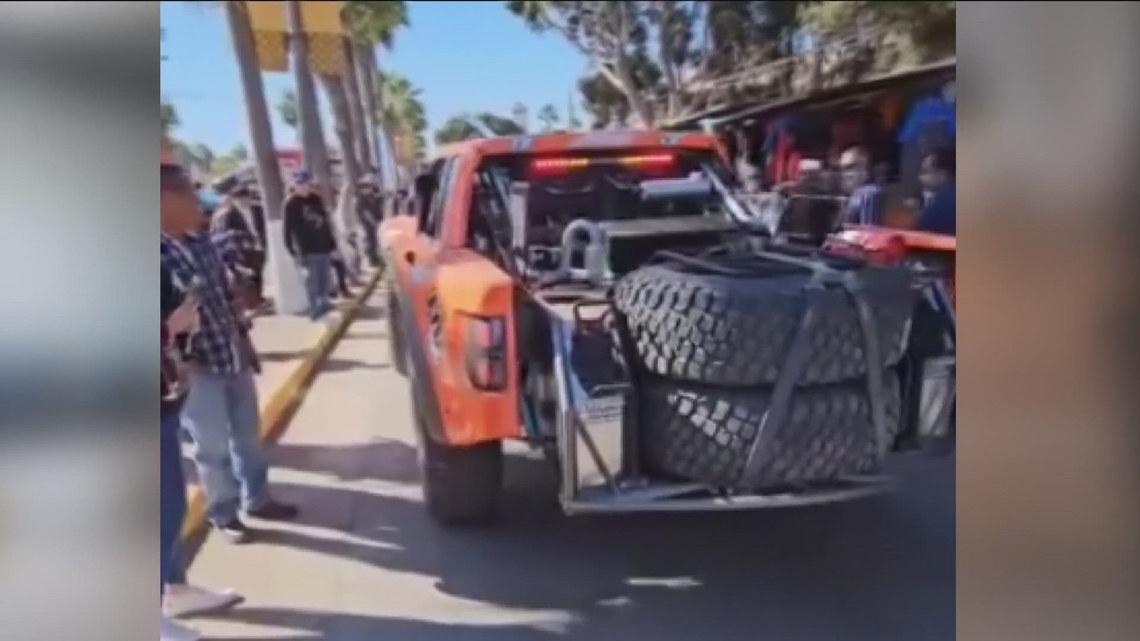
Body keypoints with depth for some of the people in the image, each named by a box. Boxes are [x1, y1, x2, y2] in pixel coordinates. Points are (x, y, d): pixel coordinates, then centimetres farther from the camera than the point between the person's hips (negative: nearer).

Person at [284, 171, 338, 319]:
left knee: (325, 278, 12)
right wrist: (292, 249, -17)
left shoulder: (316, 199, 11)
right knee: (313, 279, -5)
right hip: (307, 249, -6)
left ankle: (323, 302, 25)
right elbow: (289, 229, -10)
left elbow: (326, 222, 16)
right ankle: (315, 308, 0)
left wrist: (332, 243, 15)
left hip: (323, 246, 6)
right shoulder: (291, 204, -7)